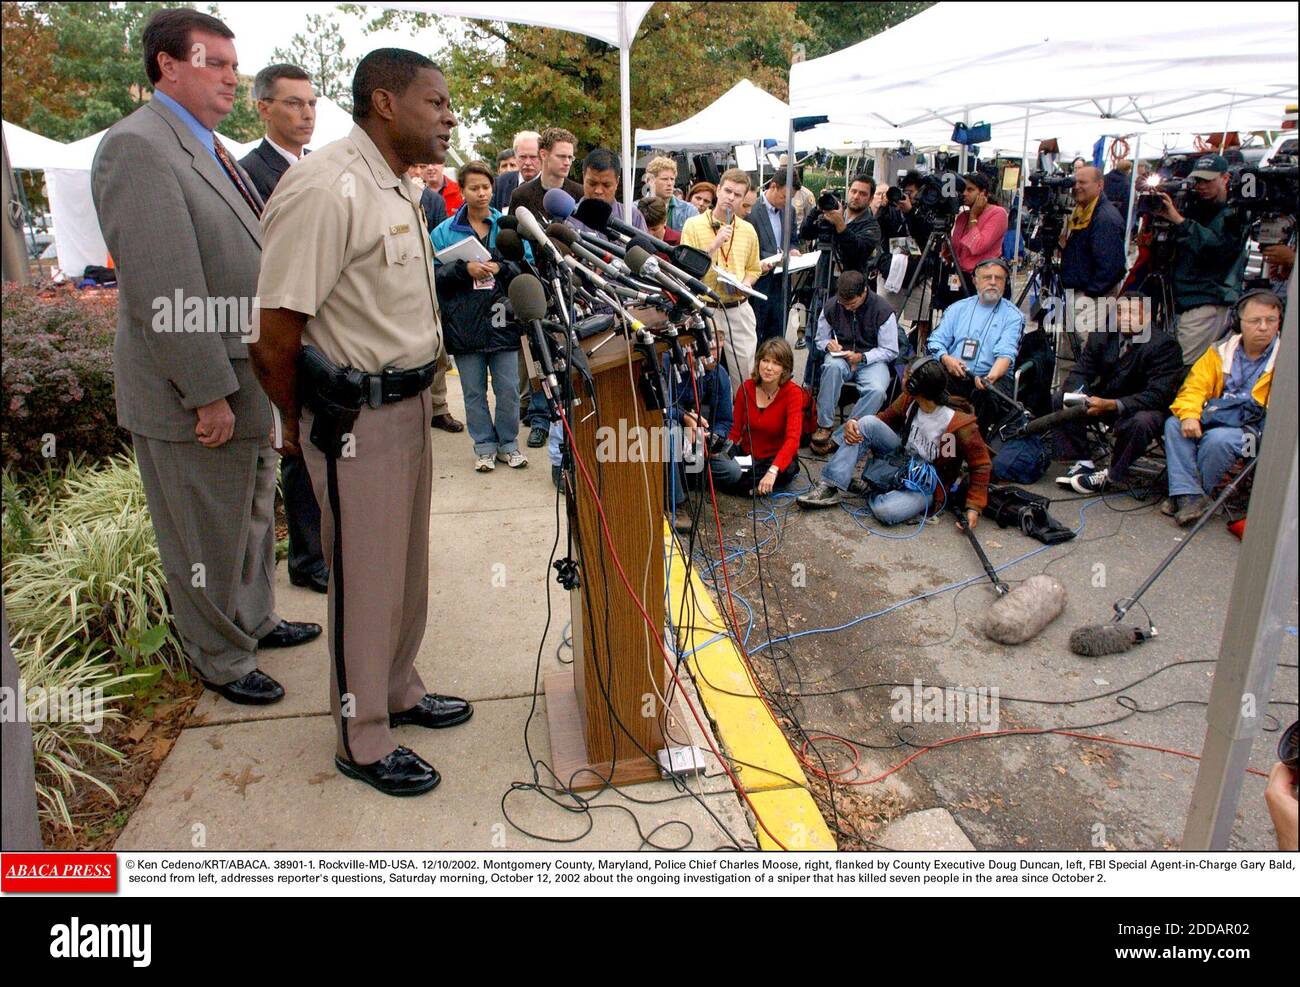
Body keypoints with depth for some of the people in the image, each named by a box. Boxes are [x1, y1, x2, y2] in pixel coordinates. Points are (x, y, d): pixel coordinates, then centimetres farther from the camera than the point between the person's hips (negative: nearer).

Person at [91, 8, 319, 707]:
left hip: (248, 383, 10)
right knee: (208, 539, 7)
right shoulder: (136, 147, -17)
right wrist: (208, 392, -23)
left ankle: (255, 621, 42)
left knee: (253, 517, 23)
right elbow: (161, 287, -23)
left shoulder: (209, 148, 14)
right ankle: (222, 661, 25)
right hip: (197, 395, -9)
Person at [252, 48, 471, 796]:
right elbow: (274, 333, -20)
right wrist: (304, 425, -5)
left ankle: (399, 692, 40)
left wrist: (423, 385, 9)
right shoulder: (325, 188, -19)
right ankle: (363, 742, 23)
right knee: (367, 582, 4)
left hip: (411, 404, 9)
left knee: (407, 568, 20)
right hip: (357, 420, -9)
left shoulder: (399, 186, 12)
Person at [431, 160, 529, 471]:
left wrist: (501, 267, -15)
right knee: (474, 392, 8)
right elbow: (434, 274, -3)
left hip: (502, 320, 0)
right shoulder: (444, 231, 5)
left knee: (509, 390, 3)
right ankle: (485, 446, 21)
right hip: (464, 324, 0)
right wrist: (465, 269, -17)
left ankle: (508, 444, 20)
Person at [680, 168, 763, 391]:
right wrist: (715, 244, -18)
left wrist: (746, 283, -2)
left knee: (746, 374, 8)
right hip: (705, 309, -3)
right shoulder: (694, 225, -3)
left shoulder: (748, 230, 9)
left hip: (739, 309, 3)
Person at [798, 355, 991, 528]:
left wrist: (973, 506, -18)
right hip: (902, 460, 6)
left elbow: (982, 465, -14)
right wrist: (853, 423, -13)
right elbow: (885, 419, 7)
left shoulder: (960, 425, -26)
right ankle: (831, 487, -21)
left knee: (886, 511, -35)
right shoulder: (908, 400, -10)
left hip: (927, 484, -5)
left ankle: (871, 488, 1)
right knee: (867, 423, -17)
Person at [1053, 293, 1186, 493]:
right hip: (1104, 400, 6)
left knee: (1141, 423, -38)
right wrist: (1074, 394, -28)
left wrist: (1111, 405, -40)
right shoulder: (1102, 335, -2)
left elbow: (1157, 395, -27)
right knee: (1059, 399, -10)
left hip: (1144, 408, -6)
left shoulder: (1164, 345, -19)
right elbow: (1081, 371, -2)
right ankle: (1083, 462, -6)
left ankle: (1110, 475, -14)